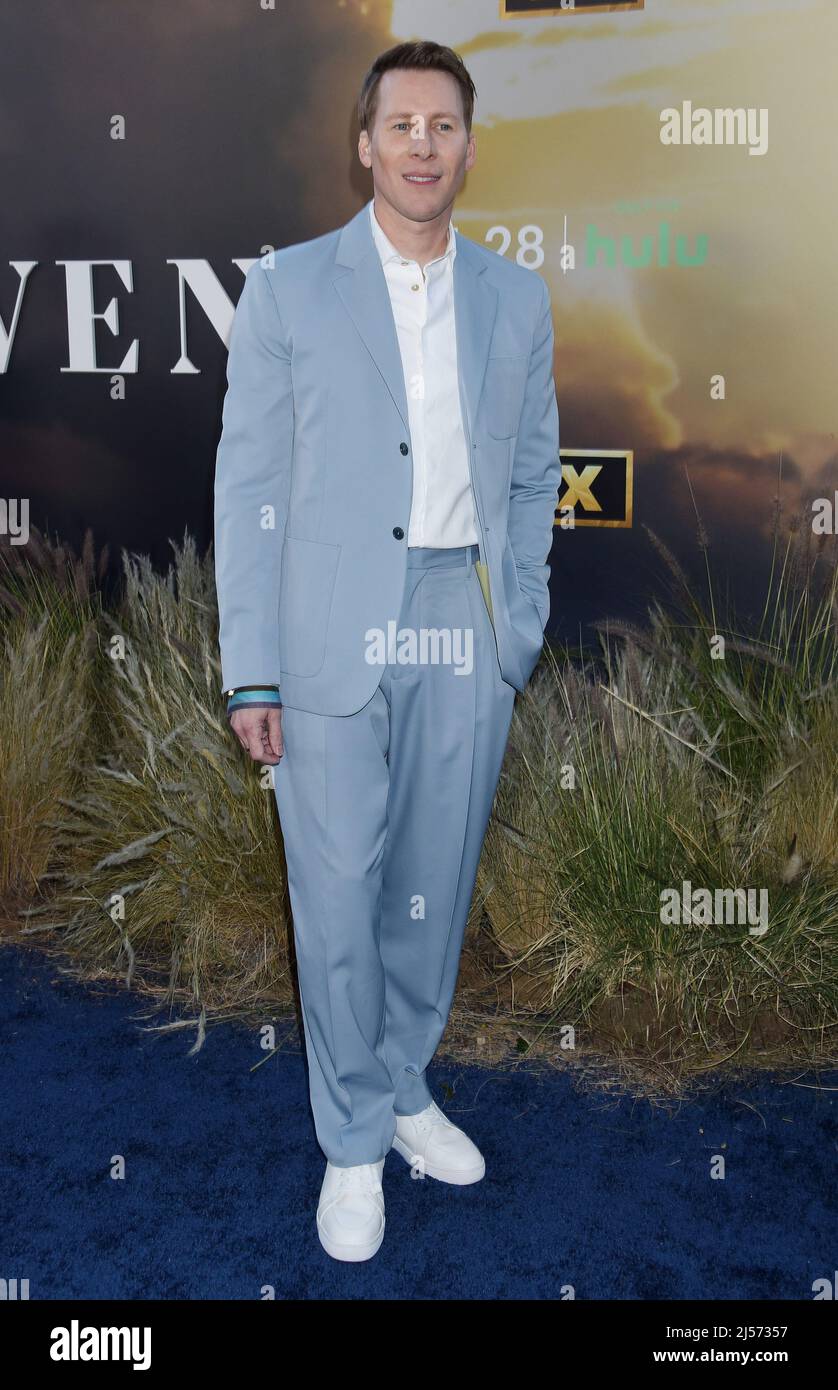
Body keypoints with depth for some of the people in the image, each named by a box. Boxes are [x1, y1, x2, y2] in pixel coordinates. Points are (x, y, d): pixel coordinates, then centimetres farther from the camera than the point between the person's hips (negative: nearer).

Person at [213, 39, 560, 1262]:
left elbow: (532, 477, 13)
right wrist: (252, 669, -7)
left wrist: (519, 632, 5)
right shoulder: (288, 290, 0)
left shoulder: (517, 300, 9)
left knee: (436, 887, 13)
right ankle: (353, 1142, 23)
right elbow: (248, 485, -3)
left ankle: (406, 1090, 36)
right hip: (336, 640, -2)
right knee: (338, 901, 3)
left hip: (467, 639, 3)